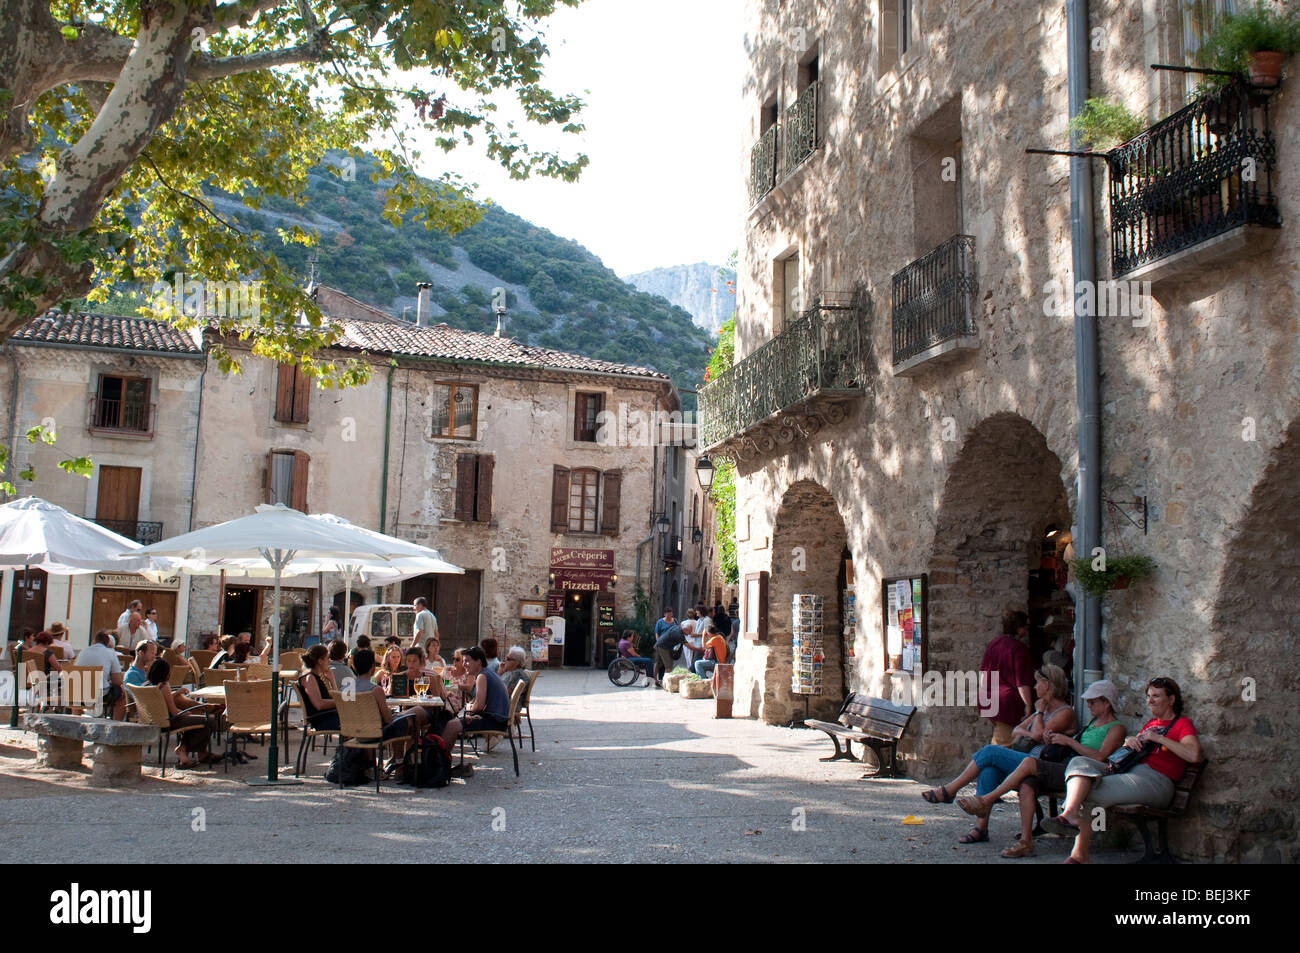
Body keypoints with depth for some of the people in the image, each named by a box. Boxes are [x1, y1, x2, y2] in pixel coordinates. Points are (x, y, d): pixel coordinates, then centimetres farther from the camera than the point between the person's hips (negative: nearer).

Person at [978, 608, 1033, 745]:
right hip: (1008, 702, -8)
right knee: (1005, 743, -4)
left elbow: (983, 671, 15)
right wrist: (1028, 705, -11)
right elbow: (1022, 682, -16)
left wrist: (984, 696, 24)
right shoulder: (1019, 648, -15)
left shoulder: (994, 642, 9)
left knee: (996, 740, 20)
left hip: (990, 700, 8)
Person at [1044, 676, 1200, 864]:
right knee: (1080, 763, -19)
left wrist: (1159, 738, -11)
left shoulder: (1182, 723, 6)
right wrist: (1128, 741, 8)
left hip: (1156, 780, -8)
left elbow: (1194, 755, -14)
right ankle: (1071, 813, -40)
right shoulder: (1150, 724, 31)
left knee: (1090, 793, -27)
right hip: (1129, 769, 8)